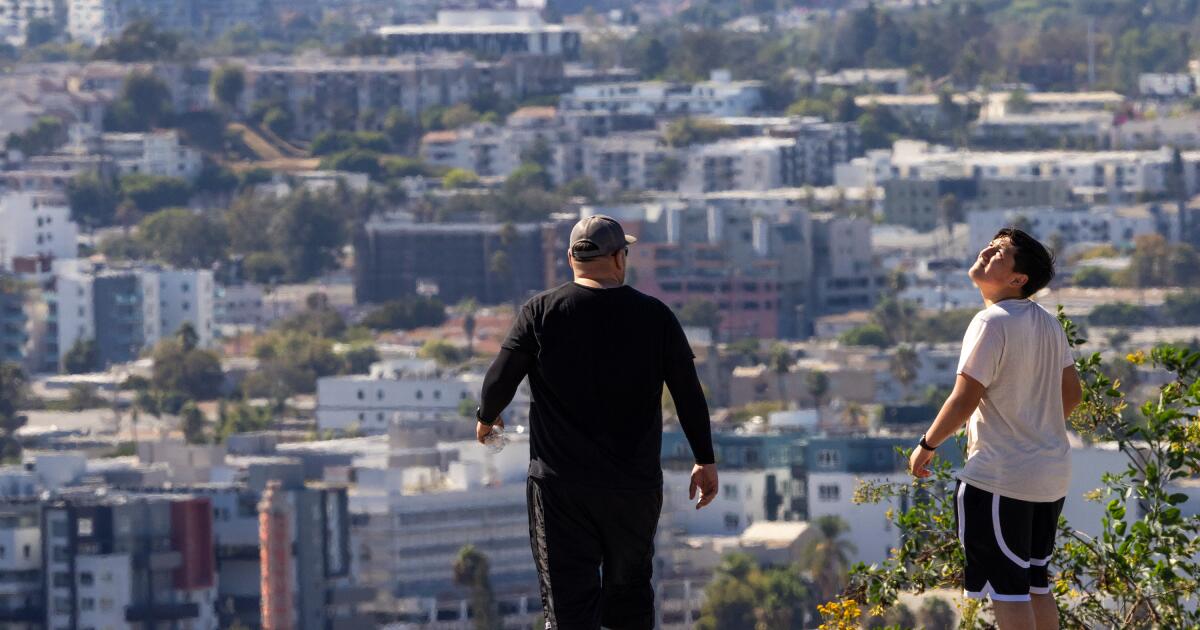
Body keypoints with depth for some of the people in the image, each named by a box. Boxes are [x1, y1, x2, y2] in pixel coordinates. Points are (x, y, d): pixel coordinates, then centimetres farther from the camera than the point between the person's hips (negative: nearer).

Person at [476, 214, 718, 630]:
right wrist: (705, 461, 14)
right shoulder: (654, 316, 0)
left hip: (560, 484, -1)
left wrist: (486, 418, 24)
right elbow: (688, 393, 4)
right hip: (635, 485, 1)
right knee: (630, 593, 15)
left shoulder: (540, 313, -4)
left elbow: (500, 379, 1)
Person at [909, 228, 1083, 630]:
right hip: (1051, 476, 8)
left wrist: (927, 446, -5)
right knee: (1036, 585, 15)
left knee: (1007, 589, -5)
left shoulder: (992, 323, -16)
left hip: (999, 478, -8)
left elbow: (964, 400, -19)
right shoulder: (1047, 325, 9)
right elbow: (1072, 394, 17)